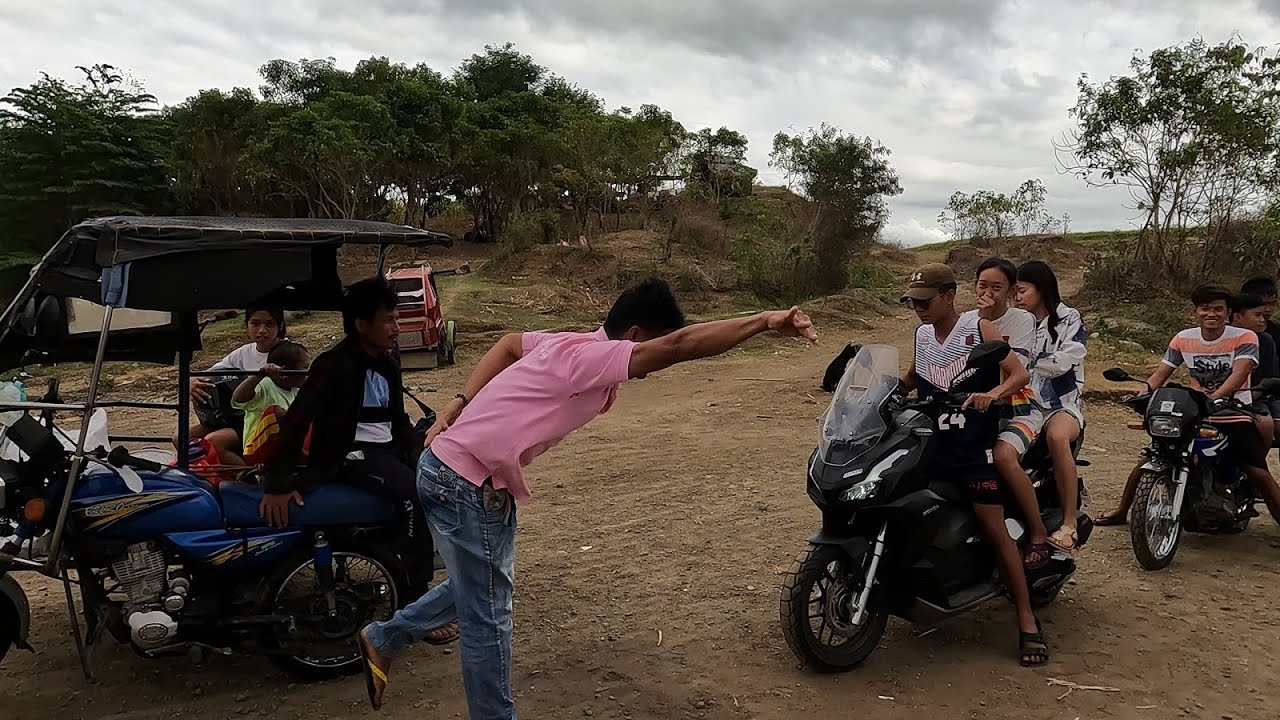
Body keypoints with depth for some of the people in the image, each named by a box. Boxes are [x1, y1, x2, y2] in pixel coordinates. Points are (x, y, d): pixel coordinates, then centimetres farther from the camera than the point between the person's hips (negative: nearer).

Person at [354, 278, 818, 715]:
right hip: (466, 485, -10)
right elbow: (678, 346, -34)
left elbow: (510, 343, 22)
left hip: (461, 475, 10)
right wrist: (764, 322, -36)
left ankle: (383, 640, 43)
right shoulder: (589, 357, -22)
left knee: (480, 588, 26)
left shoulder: (574, 346, 7)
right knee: (488, 614, 4)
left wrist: (462, 404, 15)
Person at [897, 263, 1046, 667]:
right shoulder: (922, 335, 12)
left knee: (995, 530, -8)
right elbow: (910, 381, 27)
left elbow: (1019, 373, -12)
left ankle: (1028, 623, -1)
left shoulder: (978, 328, -4)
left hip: (974, 447, -6)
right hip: (930, 444, 6)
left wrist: (993, 394, -32)